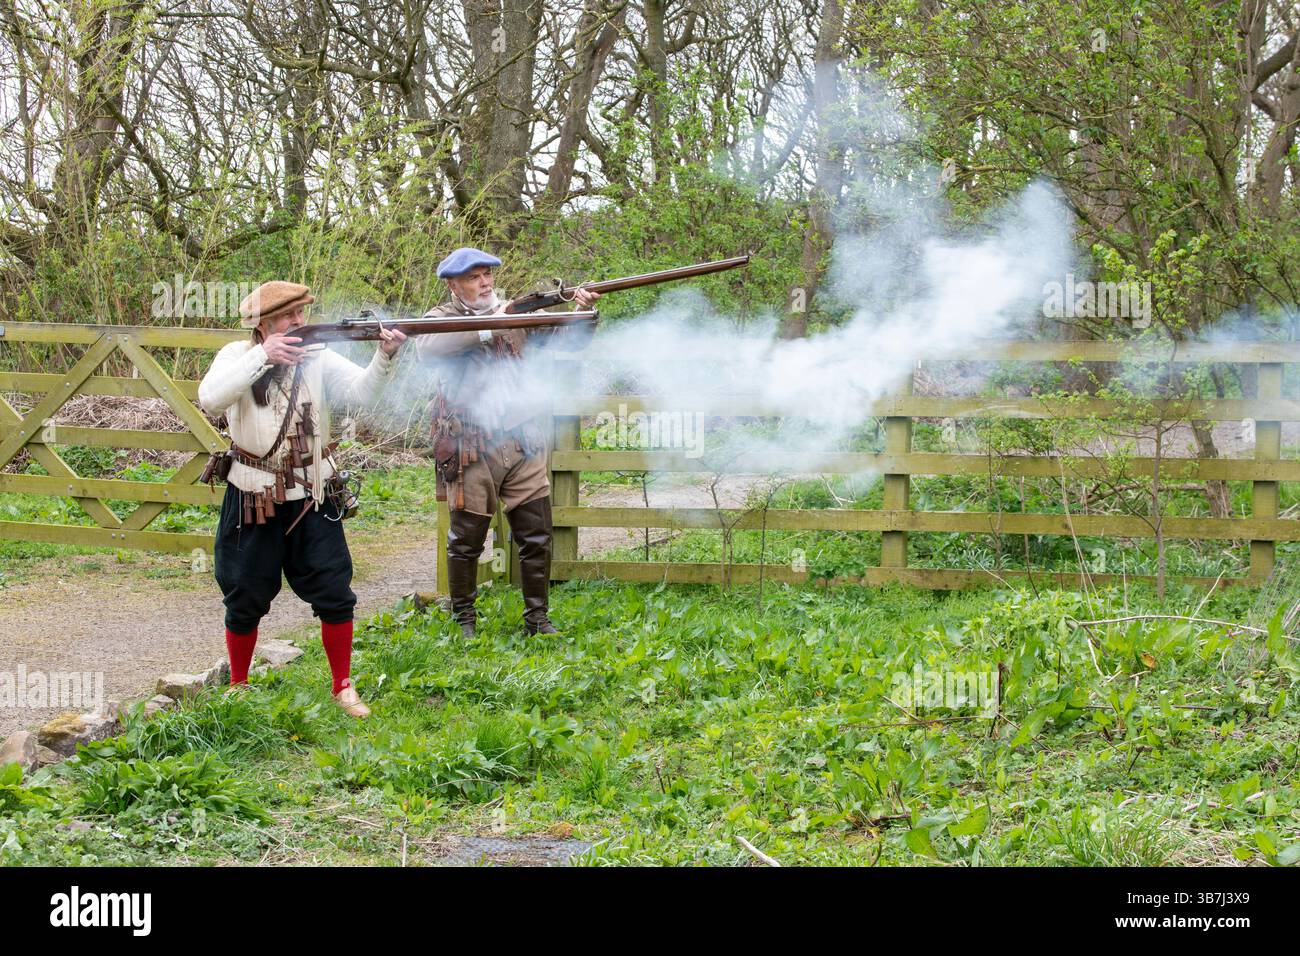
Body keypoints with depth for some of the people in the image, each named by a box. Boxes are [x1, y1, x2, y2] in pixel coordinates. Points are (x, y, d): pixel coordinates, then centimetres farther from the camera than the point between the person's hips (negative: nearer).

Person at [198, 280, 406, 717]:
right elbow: (211, 399, -26)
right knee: (246, 602, 8)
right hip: (253, 502, -2)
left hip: (313, 500, 2)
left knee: (334, 595, -1)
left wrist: (384, 356, -35)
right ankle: (237, 688, 26)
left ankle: (343, 687, 14)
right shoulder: (237, 356, -8)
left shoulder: (318, 357, -2)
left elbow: (361, 390, -15)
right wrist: (261, 356, -35)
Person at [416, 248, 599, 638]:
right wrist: (487, 328, -25)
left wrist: (583, 312, -15)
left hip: (522, 442, 3)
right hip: (471, 450, -3)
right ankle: (463, 618, 20)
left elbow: (568, 338, 7)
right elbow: (426, 347, -22)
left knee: (537, 537, 3)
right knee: (466, 539, 5)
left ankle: (537, 618, 14)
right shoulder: (442, 318, 0)